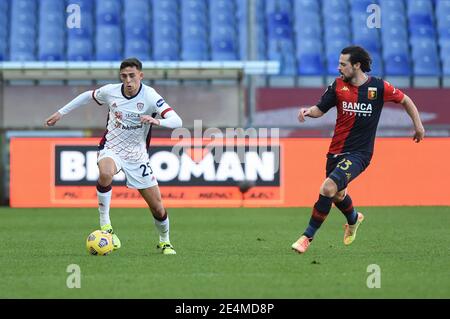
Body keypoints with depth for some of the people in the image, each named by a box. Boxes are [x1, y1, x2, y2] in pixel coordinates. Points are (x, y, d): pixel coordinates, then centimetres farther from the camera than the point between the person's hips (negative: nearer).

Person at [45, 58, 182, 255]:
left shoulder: (150, 96, -16)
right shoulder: (110, 91, -8)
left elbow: (176, 121, -26)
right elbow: (88, 96, 15)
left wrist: (157, 121, -46)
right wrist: (61, 113, 17)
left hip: (137, 155, 0)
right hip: (111, 149, 0)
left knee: (157, 207, 1)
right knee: (105, 174, -38)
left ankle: (164, 241, 31)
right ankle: (105, 226, -26)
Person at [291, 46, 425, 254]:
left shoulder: (379, 87, -8)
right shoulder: (338, 85, -1)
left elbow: (405, 100, 8)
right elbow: (320, 109, 4)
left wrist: (418, 125, 8)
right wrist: (308, 111, -18)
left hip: (359, 153, -5)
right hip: (336, 151, 5)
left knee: (328, 187, -24)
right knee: (337, 194, 22)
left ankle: (308, 236, -15)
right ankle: (353, 219, 58)